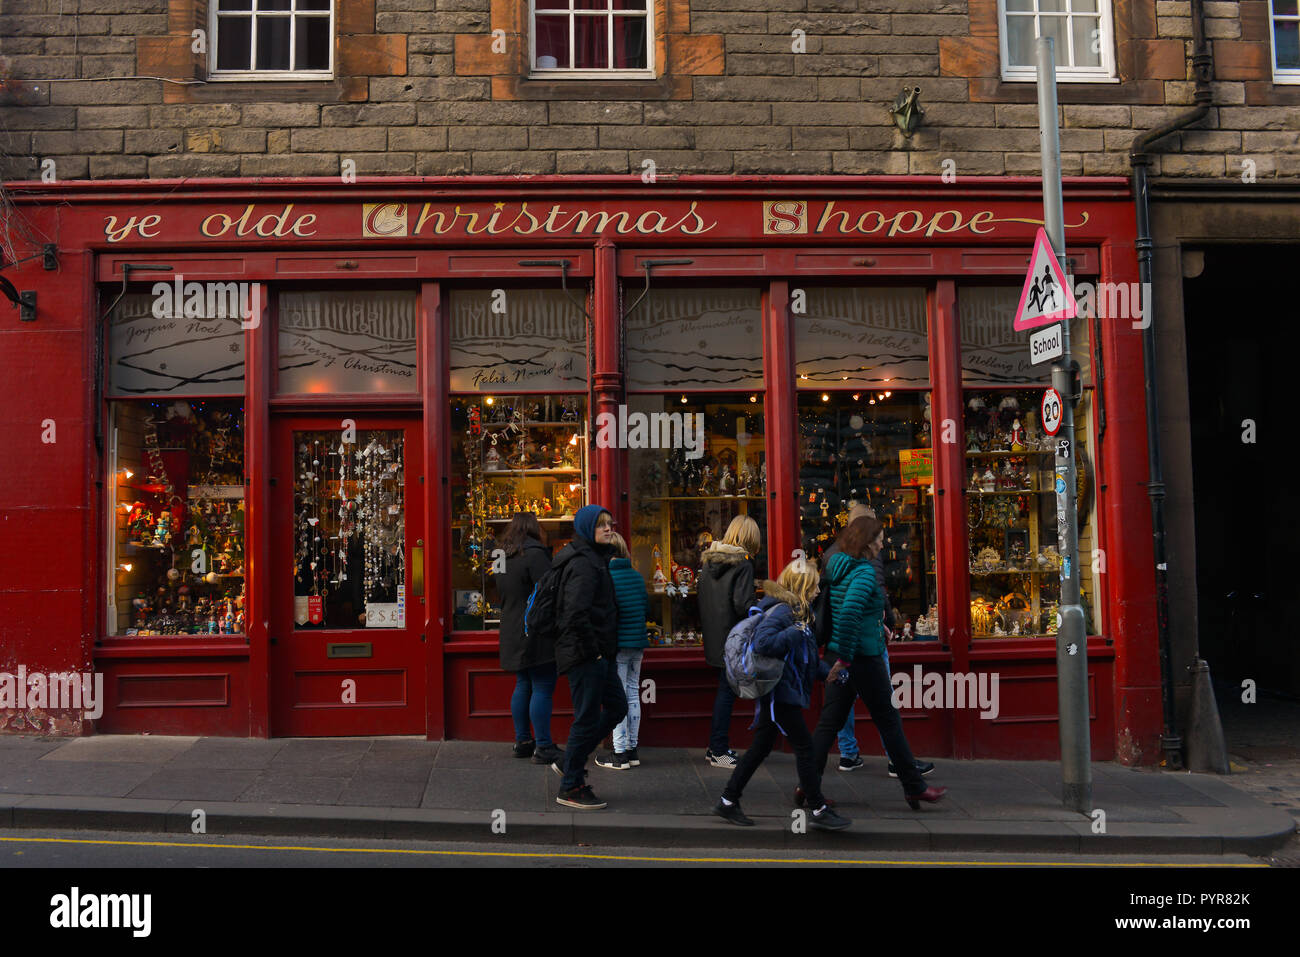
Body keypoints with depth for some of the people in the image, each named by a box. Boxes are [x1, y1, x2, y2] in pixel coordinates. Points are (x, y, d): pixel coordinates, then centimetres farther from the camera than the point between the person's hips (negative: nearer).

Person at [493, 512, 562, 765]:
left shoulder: (503, 558, 13)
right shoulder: (534, 554, -14)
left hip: (512, 634, 9)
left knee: (523, 686, 16)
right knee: (542, 689, -5)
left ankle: (522, 741, 21)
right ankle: (543, 747, -4)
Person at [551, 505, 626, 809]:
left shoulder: (596, 558, 16)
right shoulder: (583, 562, -17)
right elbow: (575, 612, -27)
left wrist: (603, 648, 17)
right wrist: (593, 648, -19)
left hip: (598, 653, 10)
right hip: (585, 654, -10)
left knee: (617, 706, 17)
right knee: (587, 717, -2)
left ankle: (571, 762, 26)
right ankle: (571, 788, 12)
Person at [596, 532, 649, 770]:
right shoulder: (637, 576, 7)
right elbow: (646, 607, 13)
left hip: (616, 645, -7)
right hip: (637, 643, 7)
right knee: (633, 694, 13)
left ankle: (620, 754, 2)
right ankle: (632, 750, 19)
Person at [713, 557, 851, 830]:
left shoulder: (795, 611, 15)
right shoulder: (780, 610, -17)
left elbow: (805, 656, 22)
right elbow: (762, 643, -32)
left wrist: (828, 672, 12)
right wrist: (796, 631, -24)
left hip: (782, 692, 10)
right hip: (779, 692, -10)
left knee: (761, 747, 13)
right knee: (804, 747, -3)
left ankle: (728, 801, 19)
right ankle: (818, 811, 7)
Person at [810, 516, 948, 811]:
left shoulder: (836, 566, 9)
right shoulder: (864, 571, -17)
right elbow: (850, 611, -30)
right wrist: (845, 657, -26)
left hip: (842, 656, 8)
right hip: (864, 657, -8)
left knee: (830, 721, 10)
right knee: (889, 720, 4)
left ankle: (809, 785, 7)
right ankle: (914, 787, 16)